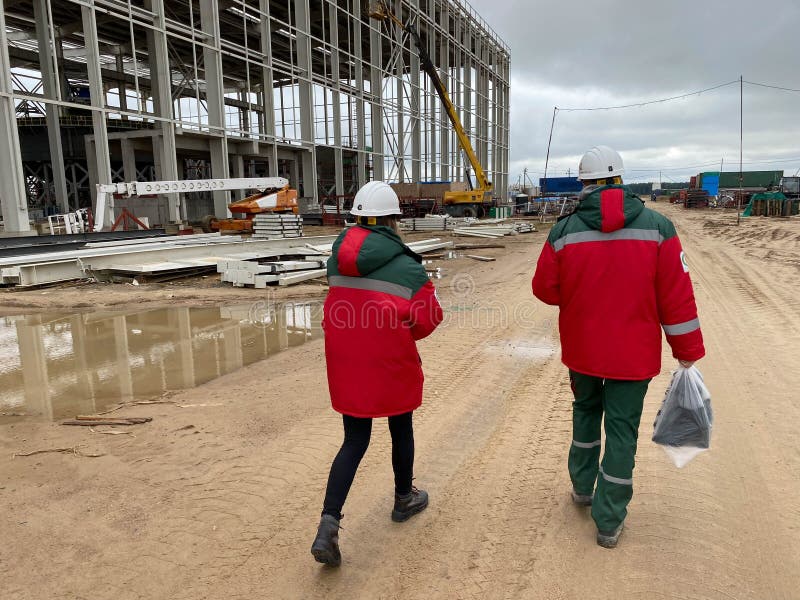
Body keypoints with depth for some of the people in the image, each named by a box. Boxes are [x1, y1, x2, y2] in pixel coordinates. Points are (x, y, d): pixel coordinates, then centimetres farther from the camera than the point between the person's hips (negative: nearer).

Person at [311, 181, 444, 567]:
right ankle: (404, 500, 40)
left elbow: (341, 306, 9)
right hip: (391, 363, -4)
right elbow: (428, 317, -11)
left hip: (344, 361, 4)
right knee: (401, 430, 20)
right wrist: (404, 334, 7)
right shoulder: (406, 265, -13)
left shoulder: (339, 257, 1)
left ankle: (328, 524, 1)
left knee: (355, 440, 14)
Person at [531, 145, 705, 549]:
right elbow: (677, 296, -8)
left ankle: (582, 486, 39)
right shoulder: (656, 227, -9)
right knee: (622, 428, 9)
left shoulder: (564, 232, -9)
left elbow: (545, 289, -1)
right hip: (634, 353, -1)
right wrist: (687, 350, 1)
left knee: (586, 411, 25)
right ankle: (609, 520, 18)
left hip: (581, 349, 1)